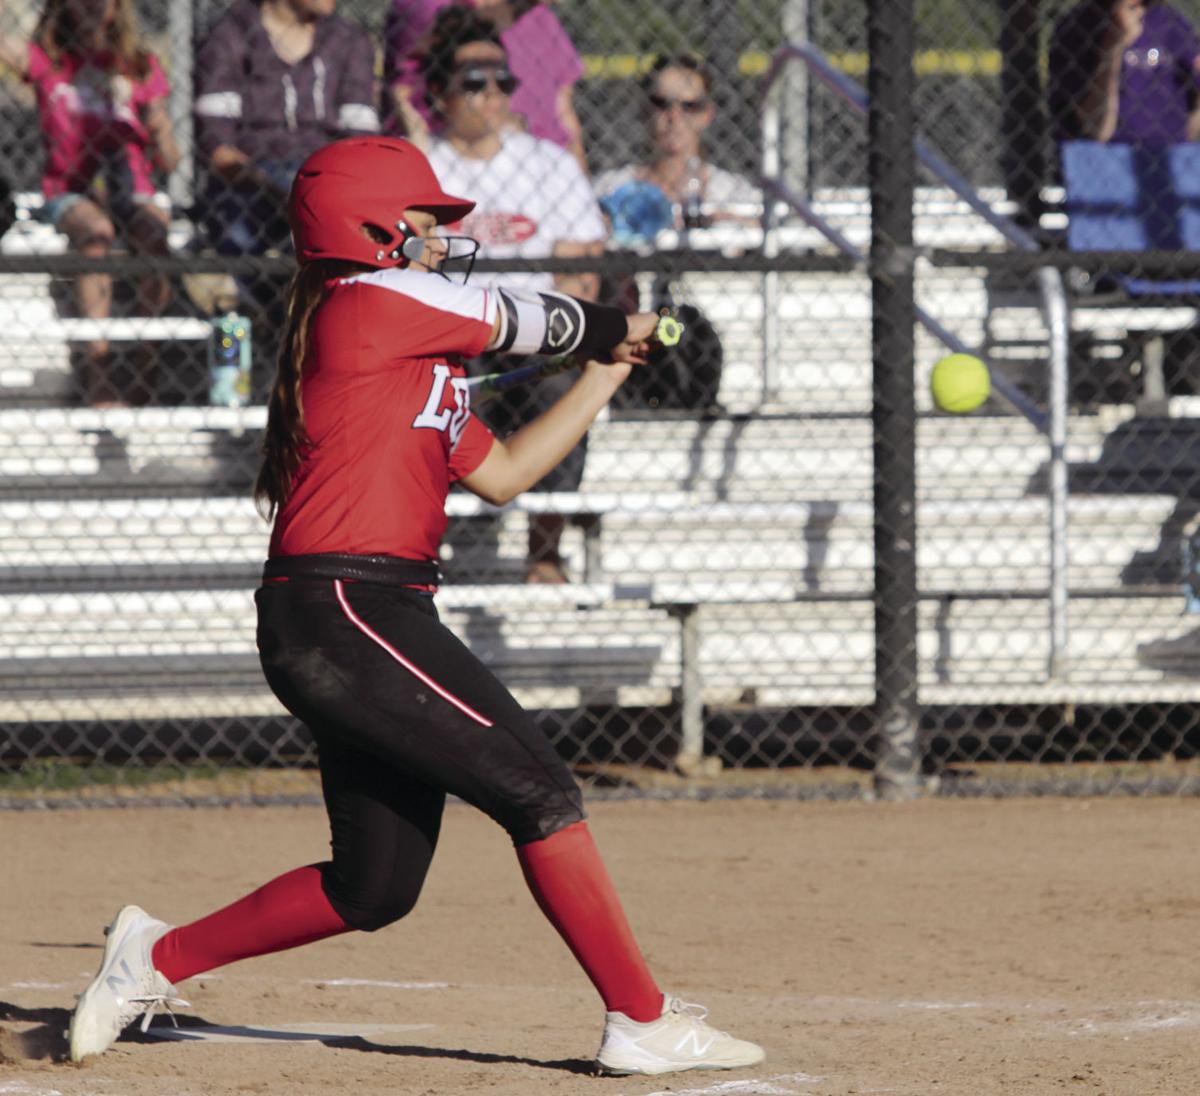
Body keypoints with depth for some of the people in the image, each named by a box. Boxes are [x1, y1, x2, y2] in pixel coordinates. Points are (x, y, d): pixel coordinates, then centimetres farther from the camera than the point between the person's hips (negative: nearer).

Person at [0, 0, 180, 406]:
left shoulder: (141, 67, 12)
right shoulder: (44, 58, 9)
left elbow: (169, 162, 11)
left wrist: (157, 128, -9)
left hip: (131, 192, 2)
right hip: (68, 195, -2)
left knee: (157, 232, -32)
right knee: (96, 230, -35)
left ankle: (147, 362, -27)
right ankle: (98, 366, -36)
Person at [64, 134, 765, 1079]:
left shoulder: (409, 350, 22)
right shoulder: (373, 303, -7)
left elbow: (501, 472, 26)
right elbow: (527, 324, 4)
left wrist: (610, 370, 26)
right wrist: (612, 329, 25)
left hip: (362, 623, 10)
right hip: (344, 612, -10)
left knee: (376, 886, 12)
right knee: (540, 793, -12)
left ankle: (159, 956, 23)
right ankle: (642, 1023, -12)